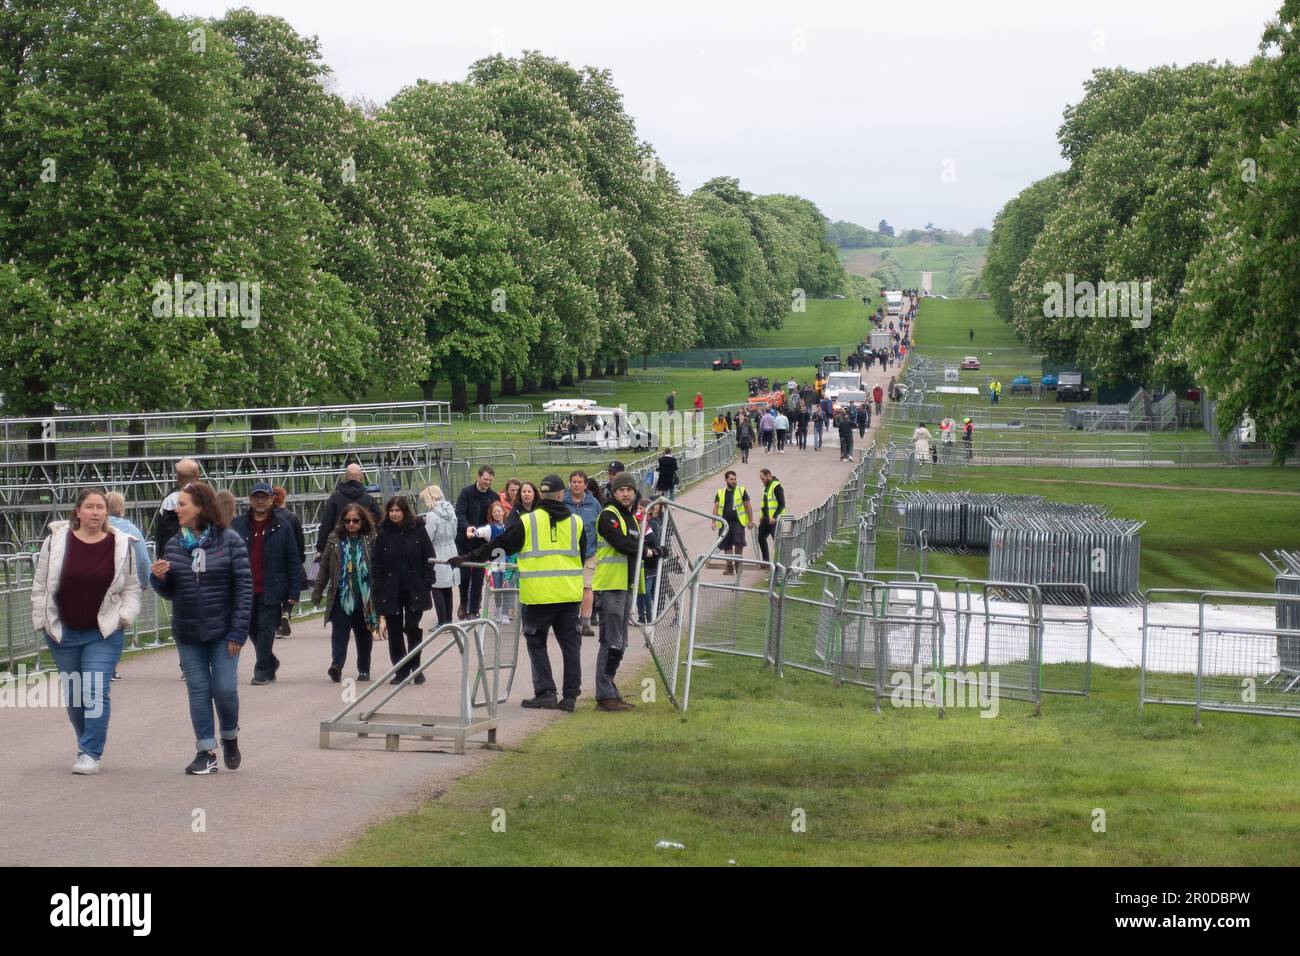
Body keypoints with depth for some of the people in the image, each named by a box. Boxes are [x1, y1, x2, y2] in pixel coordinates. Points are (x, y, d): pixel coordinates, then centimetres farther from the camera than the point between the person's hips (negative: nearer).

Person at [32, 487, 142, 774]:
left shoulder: (122, 545, -1)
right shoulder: (56, 541, -2)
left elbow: (132, 588, 8)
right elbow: (41, 586, 4)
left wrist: (124, 617, -5)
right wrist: (43, 622, 0)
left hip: (104, 634, -2)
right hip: (63, 633, 2)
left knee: (96, 693, -11)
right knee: (72, 694, 11)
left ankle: (91, 753, -7)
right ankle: (88, 744, 29)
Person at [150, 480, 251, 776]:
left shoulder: (229, 541, -7)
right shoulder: (174, 546, 6)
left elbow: (243, 587, -8)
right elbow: (170, 592, 14)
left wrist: (238, 632, -12)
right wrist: (158, 578, -9)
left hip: (222, 631, -4)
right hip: (188, 633, 4)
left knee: (225, 689, -4)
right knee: (198, 690, 4)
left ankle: (230, 737, 23)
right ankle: (206, 751, 11)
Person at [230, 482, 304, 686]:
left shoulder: (282, 526, -2)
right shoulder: (238, 525, 4)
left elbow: (293, 561, -2)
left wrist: (294, 592, -6)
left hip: (271, 590, -3)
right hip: (245, 589, 3)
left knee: (266, 629, -2)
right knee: (252, 629, 12)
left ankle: (263, 671, 5)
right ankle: (269, 662, 32)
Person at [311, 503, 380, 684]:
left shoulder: (371, 540, -1)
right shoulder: (335, 539, 5)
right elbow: (324, 567, 10)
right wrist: (317, 592, 9)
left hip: (365, 597, 0)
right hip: (341, 596, 1)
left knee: (364, 634, 10)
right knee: (339, 631, -12)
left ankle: (364, 670, 20)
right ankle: (336, 664, -20)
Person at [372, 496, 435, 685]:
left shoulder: (418, 531, 0)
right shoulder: (384, 534, 3)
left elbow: (429, 559, 1)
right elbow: (376, 566, 3)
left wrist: (427, 585, -6)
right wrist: (378, 591, -4)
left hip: (414, 590, -2)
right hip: (391, 591, 2)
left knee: (412, 628, -7)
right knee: (394, 631, 5)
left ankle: (415, 667, 8)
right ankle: (401, 671, 14)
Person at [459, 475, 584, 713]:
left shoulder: (527, 522, -4)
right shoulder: (575, 522, 6)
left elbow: (498, 544, -1)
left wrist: (468, 557, 7)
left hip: (538, 594, -3)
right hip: (569, 593, 3)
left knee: (536, 643, 8)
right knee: (570, 643, 9)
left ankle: (545, 692, 0)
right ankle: (570, 695, 7)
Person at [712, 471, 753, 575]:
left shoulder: (741, 491, 4)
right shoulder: (720, 493, 10)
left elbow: (748, 506, 7)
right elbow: (716, 508, 11)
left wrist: (751, 520, 2)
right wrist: (714, 522, 3)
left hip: (738, 522, -3)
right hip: (725, 523, 3)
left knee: (738, 543, -14)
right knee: (727, 546, 5)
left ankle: (738, 563, 6)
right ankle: (729, 567, 12)